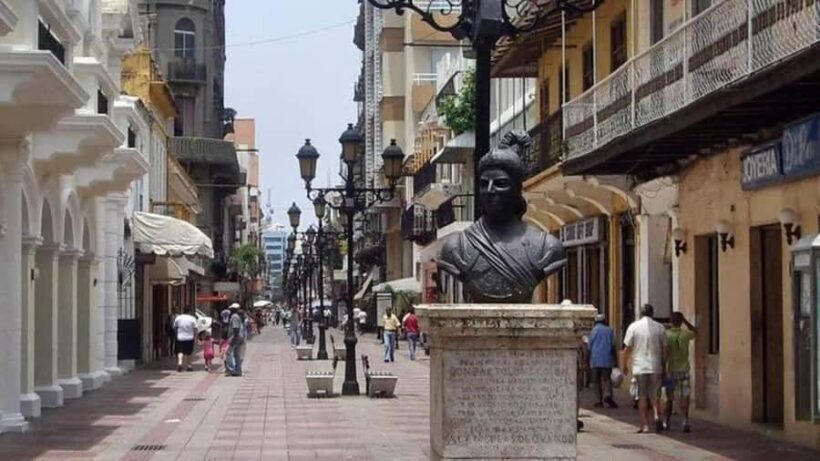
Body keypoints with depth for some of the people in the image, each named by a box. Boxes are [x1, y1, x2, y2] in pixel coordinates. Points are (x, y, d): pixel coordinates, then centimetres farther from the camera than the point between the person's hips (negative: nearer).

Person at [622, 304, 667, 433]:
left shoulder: (634, 327, -3)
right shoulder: (660, 328, 3)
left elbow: (627, 348, -1)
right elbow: (664, 349, 5)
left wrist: (624, 365, 10)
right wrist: (663, 366, 15)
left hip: (640, 367, -2)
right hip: (656, 367, 2)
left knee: (642, 396, 5)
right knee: (654, 394, 13)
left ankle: (645, 425, 3)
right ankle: (657, 416, -11)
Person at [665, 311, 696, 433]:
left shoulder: (666, 335, -7)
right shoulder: (685, 334, -6)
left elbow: (663, 354, -9)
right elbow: (695, 331, 18)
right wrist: (685, 321, 10)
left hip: (670, 370, 1)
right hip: (683, 369, -1)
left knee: (669, 398, 13)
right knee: (684, 397, -1)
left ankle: (667, 422, 21)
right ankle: (685, 421, -14)